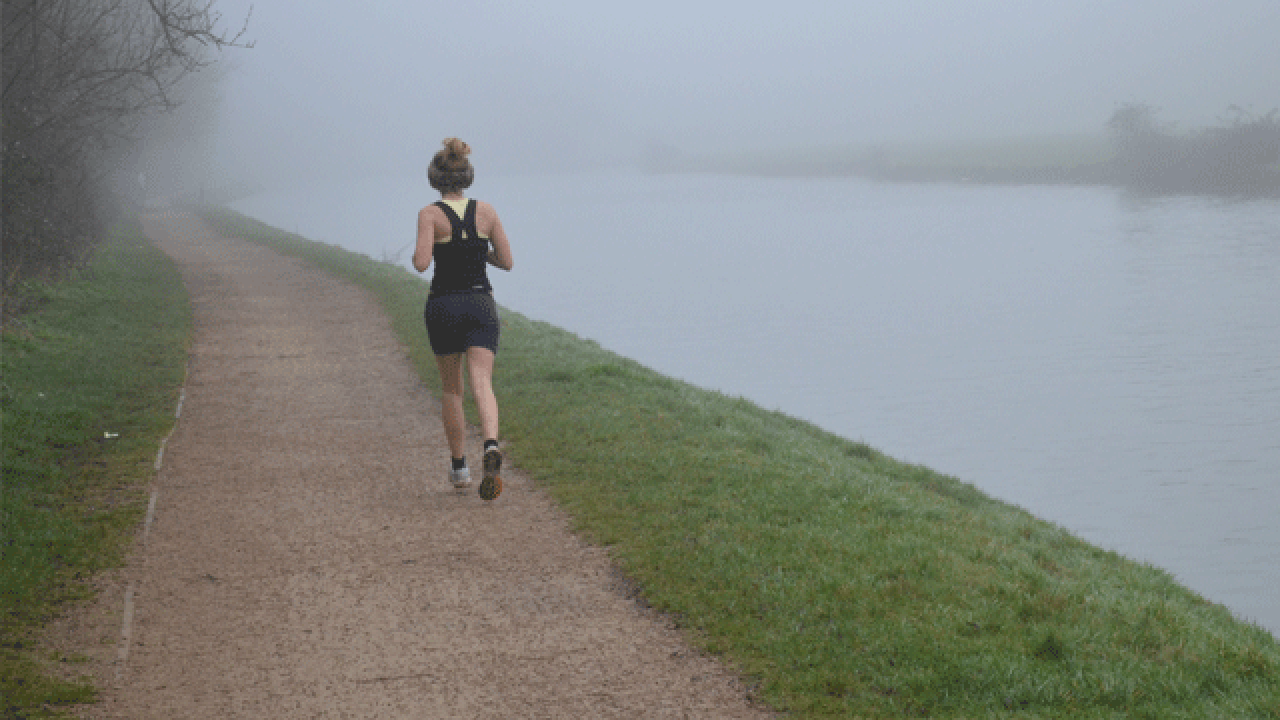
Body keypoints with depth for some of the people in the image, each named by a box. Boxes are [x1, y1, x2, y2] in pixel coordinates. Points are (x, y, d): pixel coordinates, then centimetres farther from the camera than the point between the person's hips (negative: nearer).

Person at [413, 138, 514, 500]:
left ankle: (459, 468, 23)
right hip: (480, 304, 1)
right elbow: (506, 261, 5)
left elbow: (422, 263, -19)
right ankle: (491, 446, -37)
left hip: (443, 305, -1)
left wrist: (416, 255, 4)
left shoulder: (430, 214, -7)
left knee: (452, 389, 15)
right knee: (482, 385, -9)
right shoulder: (486, 211, 2)